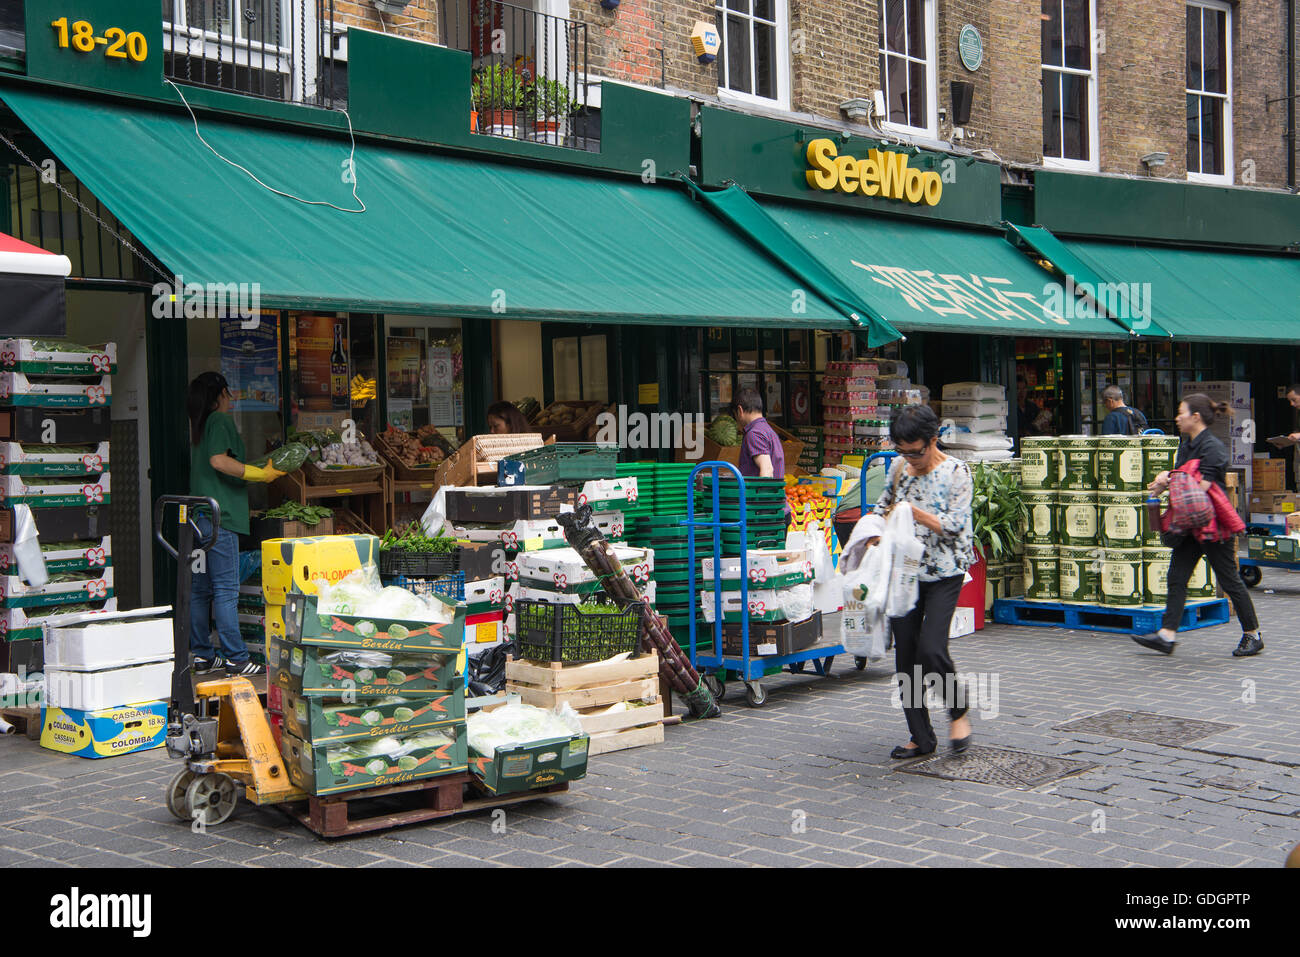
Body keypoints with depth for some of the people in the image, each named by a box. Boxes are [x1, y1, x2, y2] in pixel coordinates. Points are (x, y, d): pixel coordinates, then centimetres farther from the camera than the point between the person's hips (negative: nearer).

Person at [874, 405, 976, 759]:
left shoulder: (957, 472, -9)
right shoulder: (898, 467, 6)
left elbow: (954, 525, -14)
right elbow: (884, 503, 21)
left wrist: (913, 512, -18)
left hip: (944, 573, -5)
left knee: (931, 649, -17)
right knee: (905, 655, 4)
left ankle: (958, 713, 10)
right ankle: (921, 737, 14)